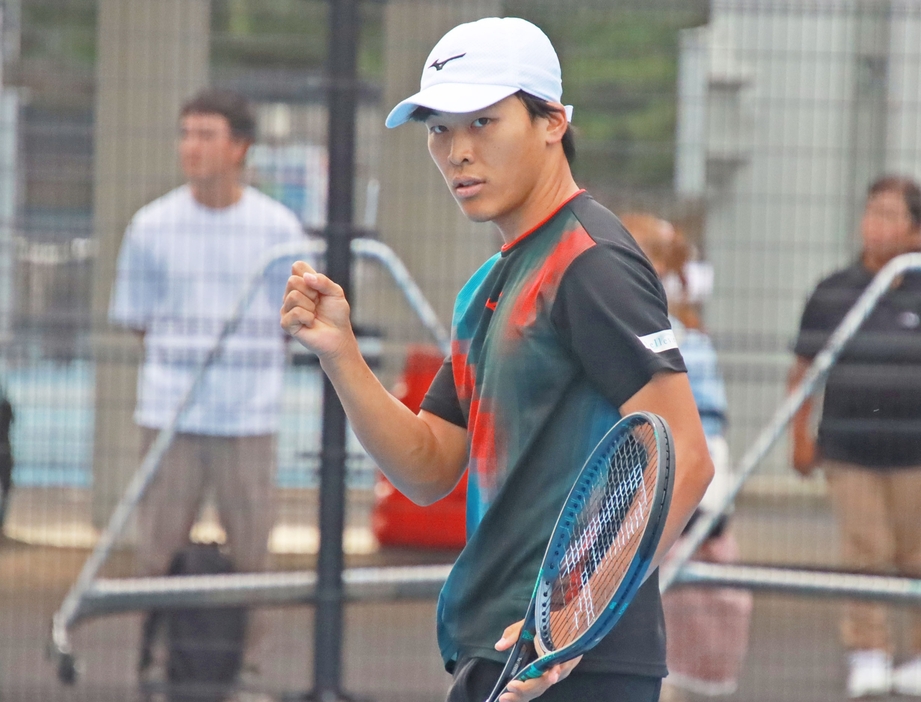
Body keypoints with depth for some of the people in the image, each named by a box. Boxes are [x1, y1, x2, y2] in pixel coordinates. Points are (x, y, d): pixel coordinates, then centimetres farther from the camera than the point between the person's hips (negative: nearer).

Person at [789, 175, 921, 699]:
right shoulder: (832, 294, 5)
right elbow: (804, 370, 11)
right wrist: (801, 436, 7)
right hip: (849, 448, 1)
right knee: (865, 553, -2)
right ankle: (867, 653, 5)